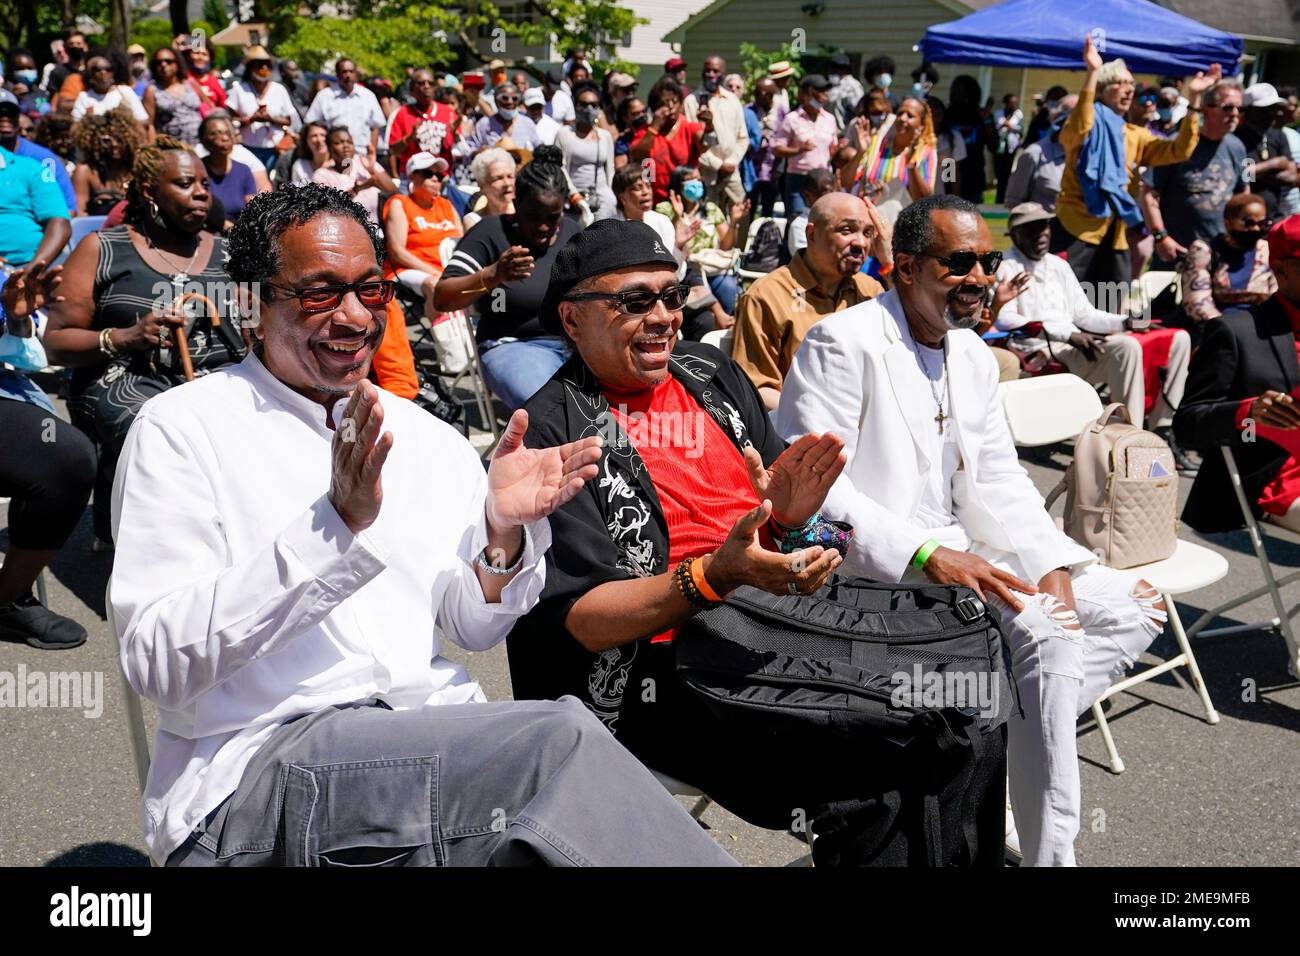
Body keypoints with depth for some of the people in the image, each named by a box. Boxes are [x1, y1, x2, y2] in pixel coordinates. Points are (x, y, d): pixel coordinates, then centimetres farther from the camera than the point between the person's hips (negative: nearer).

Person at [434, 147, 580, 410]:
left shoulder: (572, 231, 12)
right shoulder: (491, 233, -4)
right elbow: (442, 299, -11)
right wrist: (492, 275, -27)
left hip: (577, 340, 5)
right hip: (514, 344, -5)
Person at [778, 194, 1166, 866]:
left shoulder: (974, 356, 12)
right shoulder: (843, 343, -13)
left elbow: (998, 482, 11)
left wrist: (1051, 566, -7)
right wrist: (927, 554, -28)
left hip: (955, 549, 9)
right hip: (866, 564, -9)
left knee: (1135, 606, 2)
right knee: (1048, 628, -26)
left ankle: (1017, 734, -4)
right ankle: (1049, 849, -14)